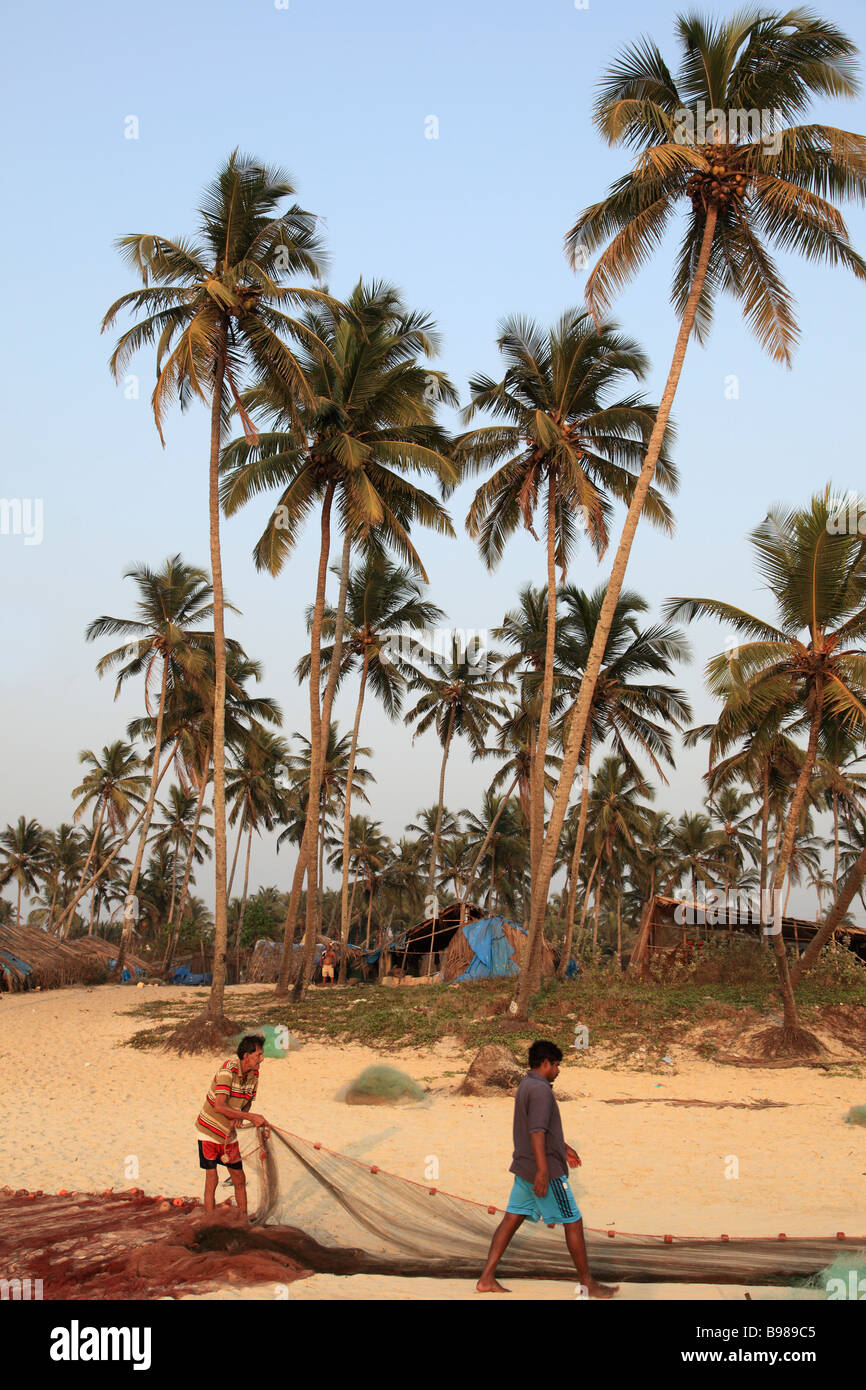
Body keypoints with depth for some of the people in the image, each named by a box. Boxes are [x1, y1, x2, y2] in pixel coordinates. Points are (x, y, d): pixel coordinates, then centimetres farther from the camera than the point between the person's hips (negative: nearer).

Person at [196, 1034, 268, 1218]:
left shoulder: (254, 1074, -4)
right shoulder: (228, 1070, -26)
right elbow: (220, 1106, -32)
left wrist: (239, 1117, -13)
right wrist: (251, 1117, -32)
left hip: (229, 1134, 6)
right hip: (209, 1131, -6)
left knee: (240, 1180, 9)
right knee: (211, 1179, -4)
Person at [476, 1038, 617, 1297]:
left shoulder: (526, 1085, 14)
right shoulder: (540, 1089, -18)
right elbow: (537, 1132, -27)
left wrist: (563, 1146, 36)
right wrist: (543, 1171, -30)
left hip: (524, 1168, 10)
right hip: (545, 1170, -10)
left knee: (512, 1219, 9)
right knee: (573, 1223, 1)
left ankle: (487, 1279, 7)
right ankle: (588, 1285, 8)